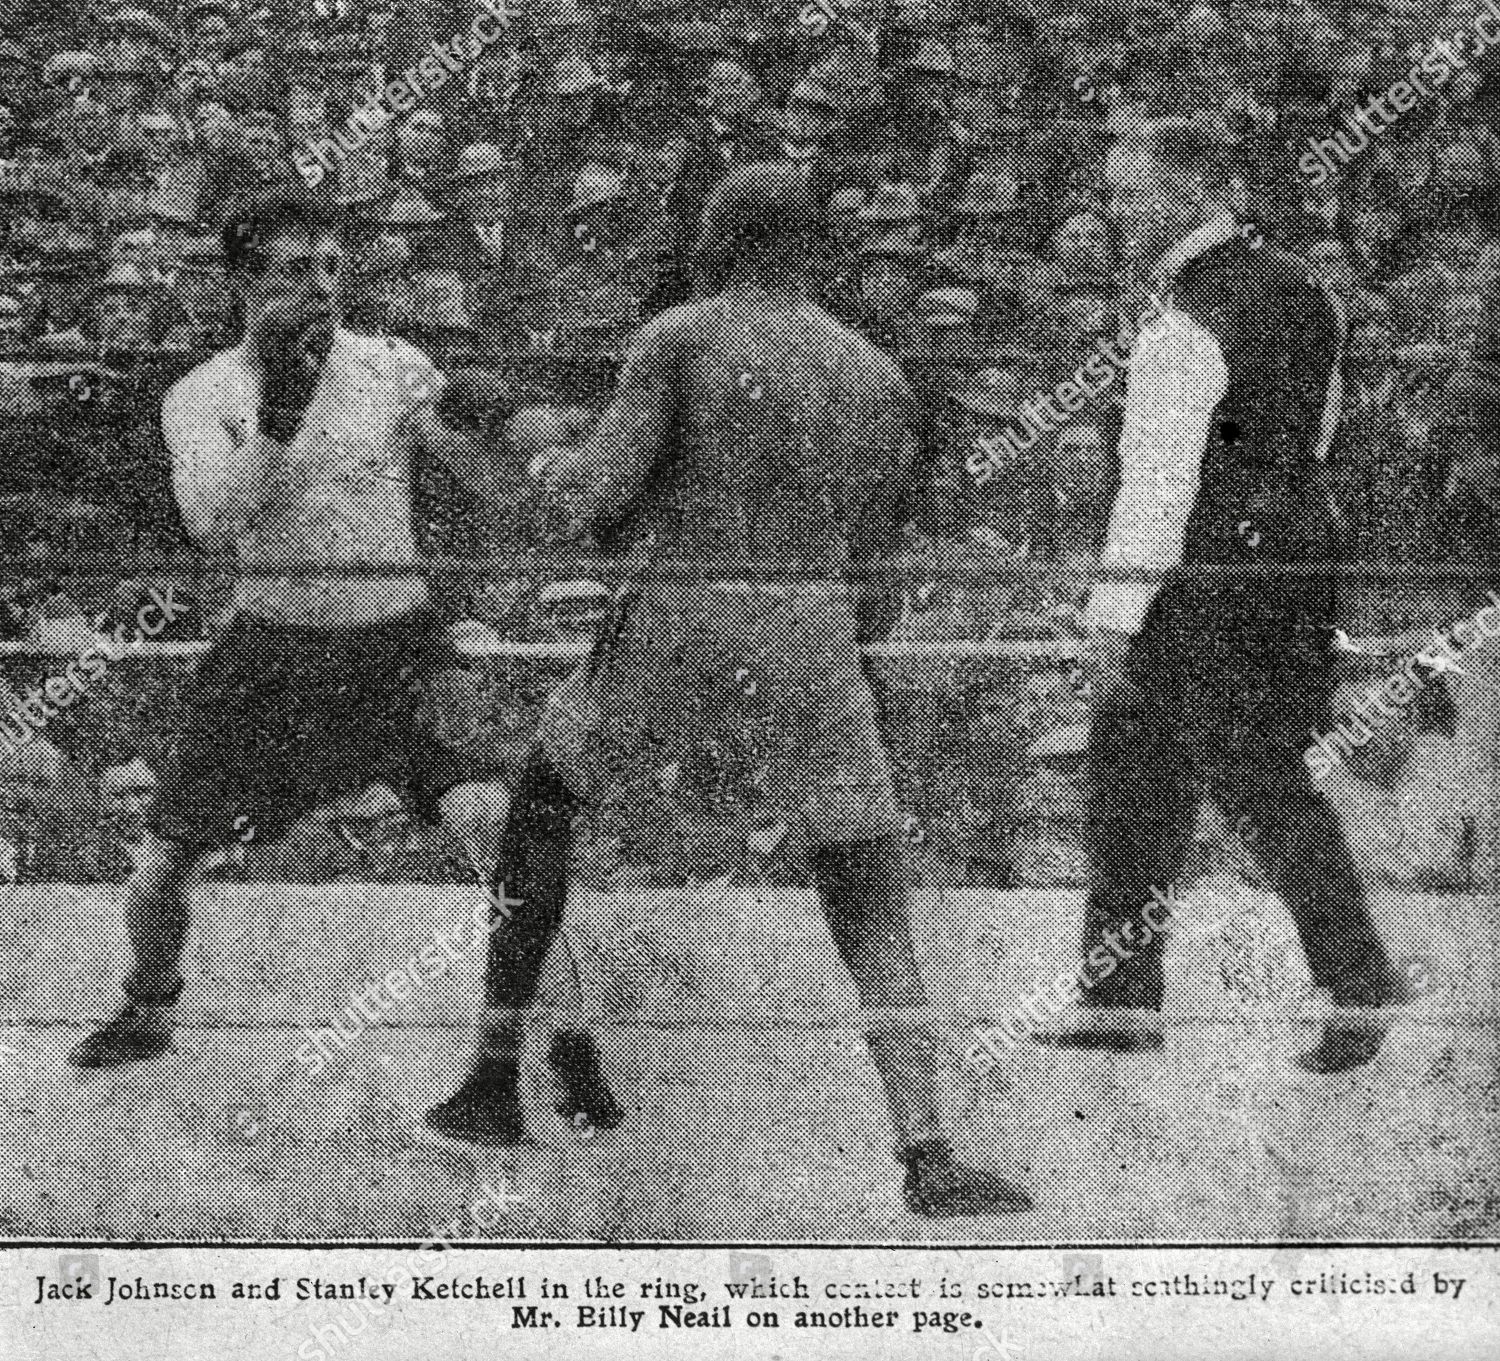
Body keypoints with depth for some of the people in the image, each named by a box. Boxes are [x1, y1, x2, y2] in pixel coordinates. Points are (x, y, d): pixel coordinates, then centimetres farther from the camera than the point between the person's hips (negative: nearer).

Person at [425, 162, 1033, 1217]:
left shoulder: (682, 339, 1)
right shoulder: (879, 377, 13)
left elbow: (593, 496, -7)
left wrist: (556, 477, 15)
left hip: (671, 635, -1)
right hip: (812, 653, 2)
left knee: (541, 813, 22)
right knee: (874, 912, 8)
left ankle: (497, 1081, 22)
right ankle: (929, 1157, -8)